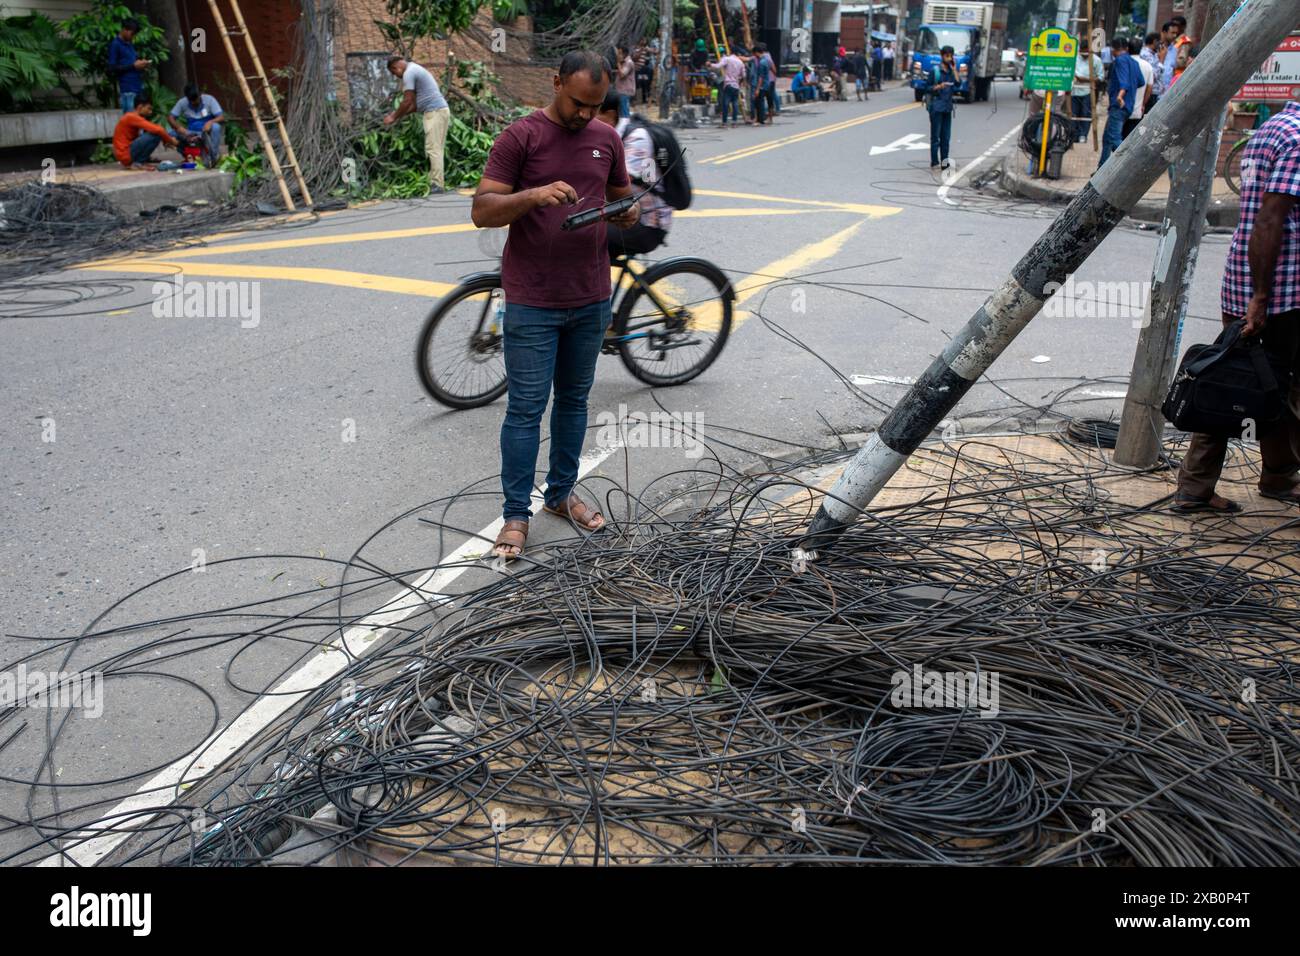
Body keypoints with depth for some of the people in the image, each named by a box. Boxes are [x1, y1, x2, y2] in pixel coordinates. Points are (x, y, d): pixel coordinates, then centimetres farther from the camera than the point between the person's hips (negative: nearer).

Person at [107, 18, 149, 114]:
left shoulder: (130, 45, 20)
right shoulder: (115, 45, -4)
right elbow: (112, 69, -10)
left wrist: (140, 64, 7)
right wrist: (133, 66, -13)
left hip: (139, 87, 8)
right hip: (127, 90, -8)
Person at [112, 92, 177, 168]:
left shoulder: (132, 117, 14)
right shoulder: (132, 117, -14)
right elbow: (157, 130, -23)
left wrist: (166, 140, 4)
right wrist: (171, 140, -10)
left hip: (129, 153, 10)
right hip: (126, 155, -10)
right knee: (155, 134, -20)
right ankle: (138, 163, -14)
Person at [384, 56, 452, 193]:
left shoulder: (409, 73, -7)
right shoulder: (415, 70, 24)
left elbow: (407, 101, -11)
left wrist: (394, 117, -1)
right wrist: (398, 114, 19)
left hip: (434, 112, -10)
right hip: (439, 110, 10)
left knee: (433, 149, -12)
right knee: (435, 149, 8)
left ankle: (437, 185, -16)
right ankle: (437, 183, 7)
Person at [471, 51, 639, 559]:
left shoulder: (606, 139, 8)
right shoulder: (519, 137, -7)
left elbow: (621, 196, 19)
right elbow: (482, 211, -11)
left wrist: (630, 213, -6)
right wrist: (535, 195, -28)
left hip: (591, 298, 5)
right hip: (532, 302, -5)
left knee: (573, 400, 15)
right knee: (526, 408, -2)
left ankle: (562, 493, 30)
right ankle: (516, 515, 8)